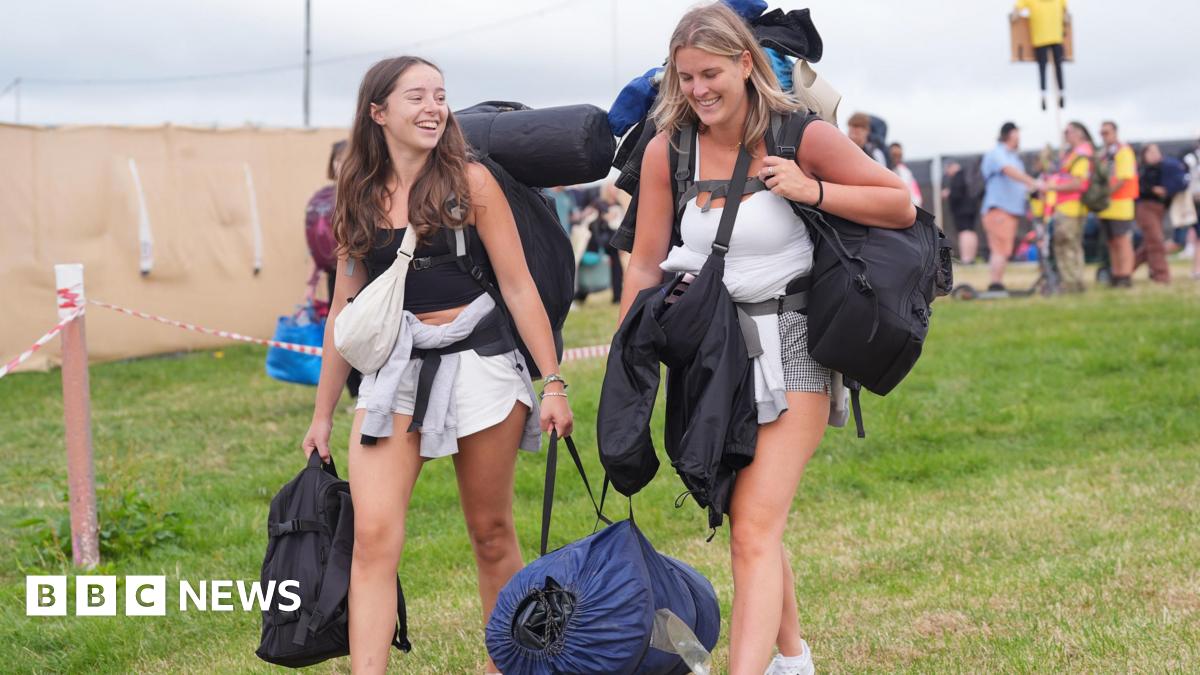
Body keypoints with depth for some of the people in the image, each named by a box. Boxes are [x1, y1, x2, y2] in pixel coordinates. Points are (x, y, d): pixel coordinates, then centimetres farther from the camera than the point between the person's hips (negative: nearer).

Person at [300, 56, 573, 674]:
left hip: (479, 365, -2)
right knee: (373, 536, -13)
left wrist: (553, 382, -7)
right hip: (393, 369, 2)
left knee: (491, 533, 7)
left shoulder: (470, 183, 0)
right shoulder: (359, 199, 8)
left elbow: (519, 287, -1)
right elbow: (343, 310, 13)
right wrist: (322, 414, 14)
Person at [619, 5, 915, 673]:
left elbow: (902, 208, -4)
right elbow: (646, 264, 5)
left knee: (755, 529, -15)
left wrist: (810, 190, -16)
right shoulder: (668, 150, -1)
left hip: (788, 347, -4)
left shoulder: (800, 136, -10)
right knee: (750, 521, 17)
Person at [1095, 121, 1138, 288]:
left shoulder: (1123, 152, -7)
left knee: (1123, 242, -7)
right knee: (1112, 243, 8)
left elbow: (1124, 178, -17)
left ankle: (1125, 277, -8)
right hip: (1106, 207, 8)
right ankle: (1116, 277, 12)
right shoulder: (1104, 154, 19)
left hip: (1119, 204, -8)